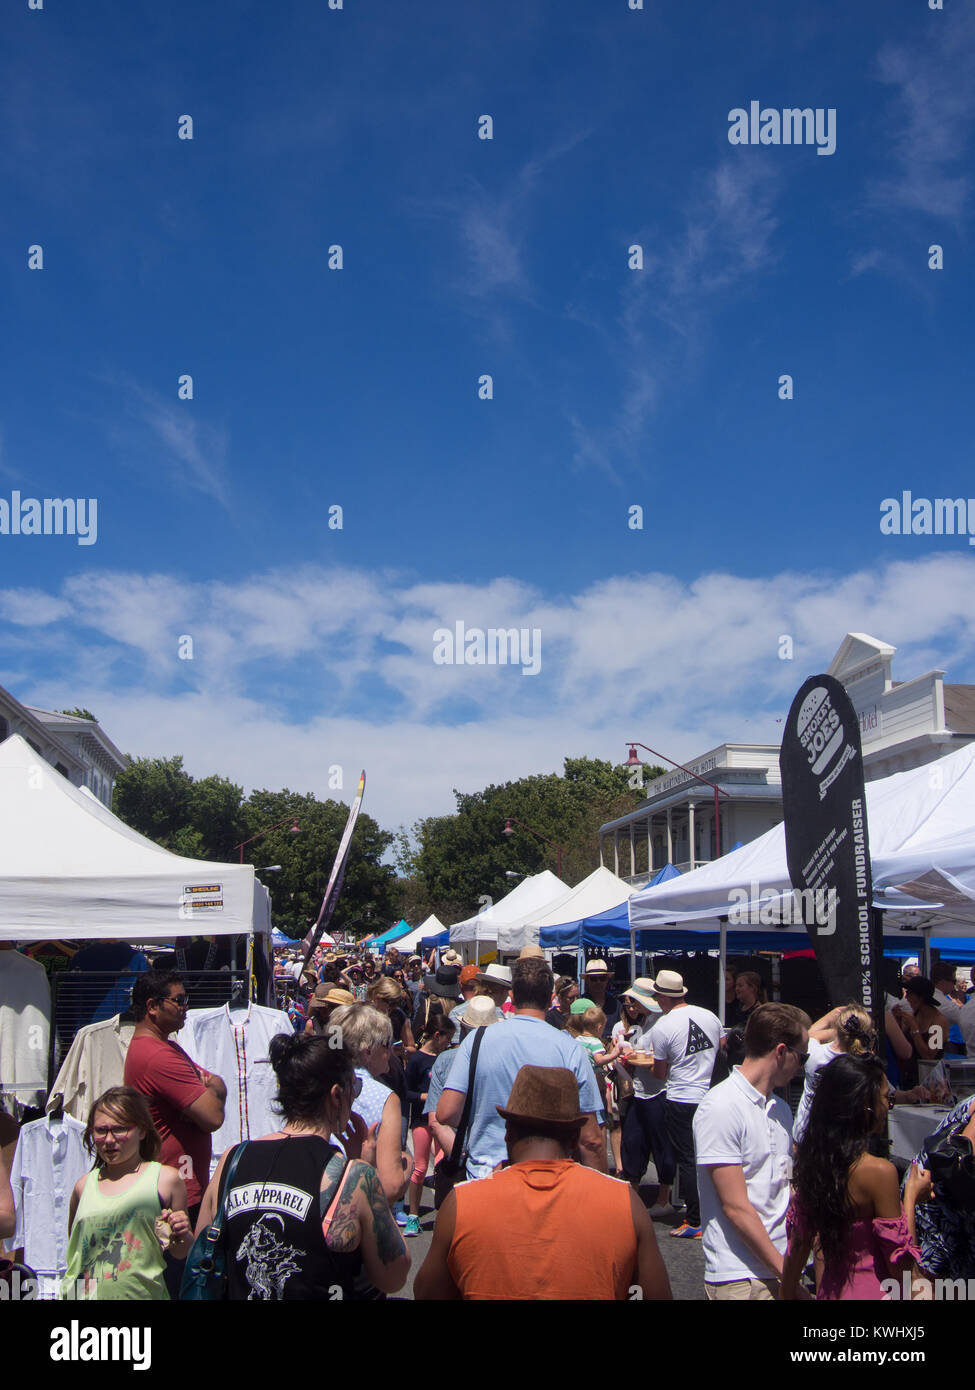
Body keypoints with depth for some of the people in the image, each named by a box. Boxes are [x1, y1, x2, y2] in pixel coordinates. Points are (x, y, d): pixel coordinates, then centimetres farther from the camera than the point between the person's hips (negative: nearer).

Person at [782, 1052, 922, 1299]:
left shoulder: (811, 1161, -3)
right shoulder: (879, 1171, -22)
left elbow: (798, 1244, 4)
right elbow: (901, 1269, -16)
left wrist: (787, 1293, 15)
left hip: (829, 1290, 6)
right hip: (873, 1291, -6)